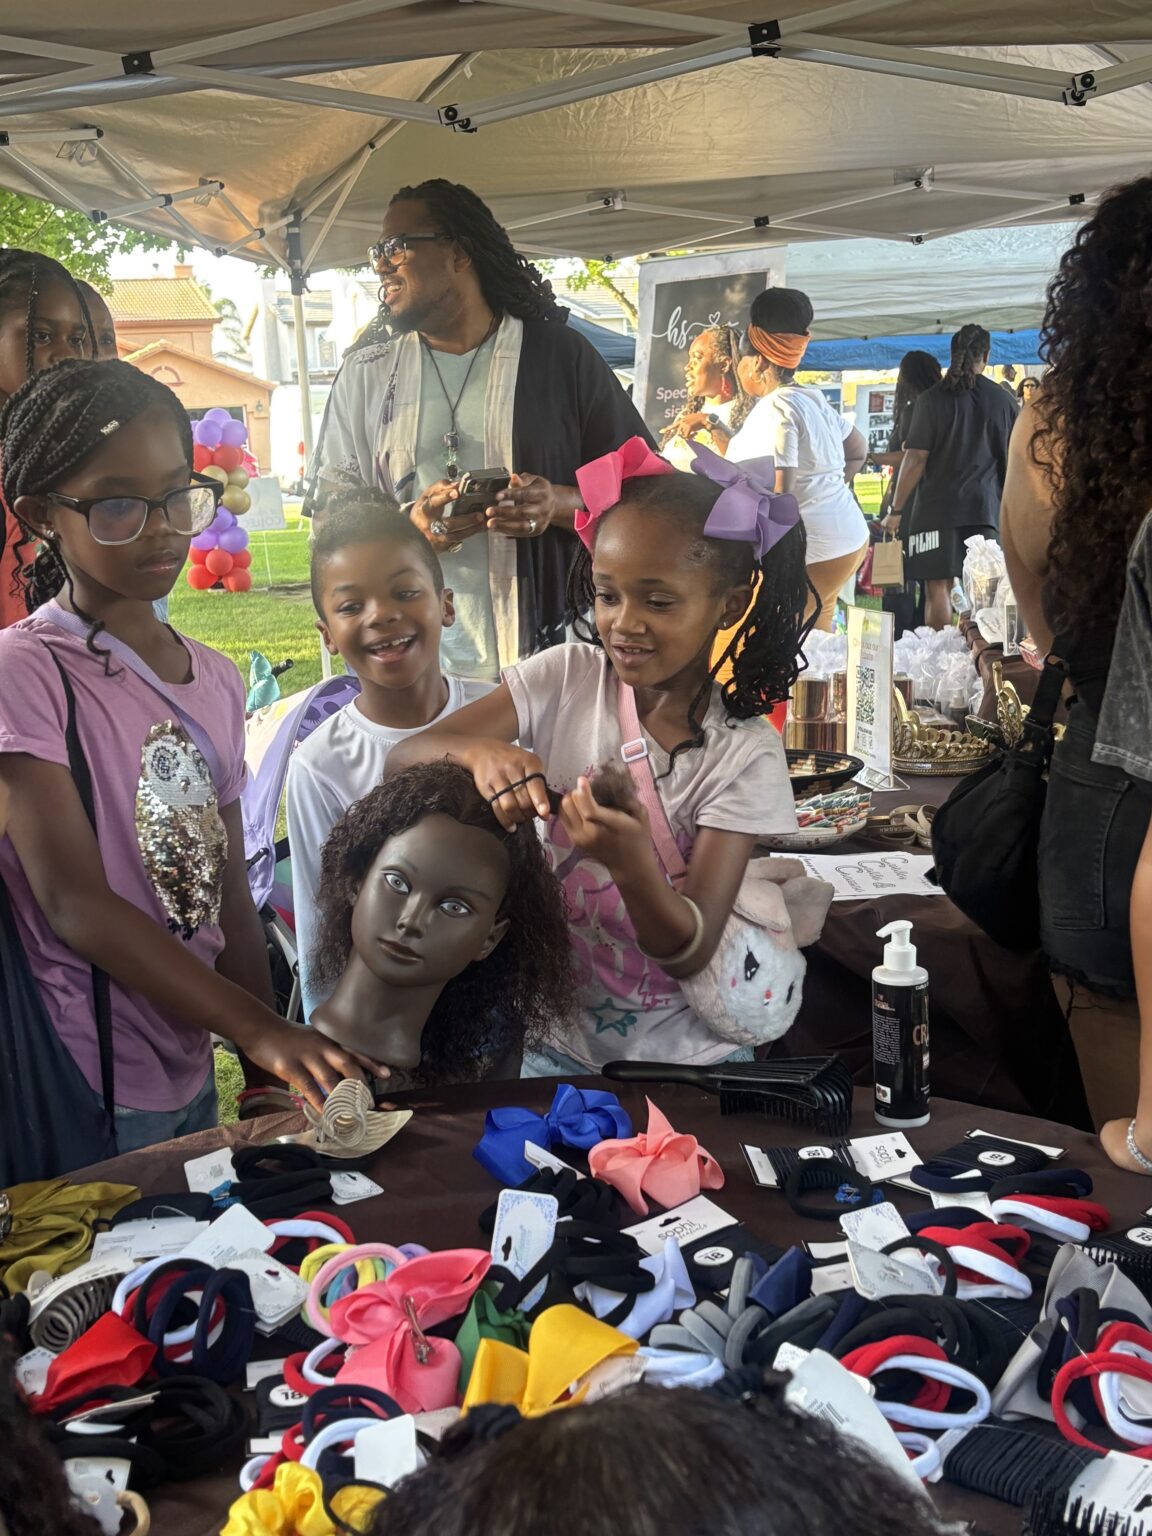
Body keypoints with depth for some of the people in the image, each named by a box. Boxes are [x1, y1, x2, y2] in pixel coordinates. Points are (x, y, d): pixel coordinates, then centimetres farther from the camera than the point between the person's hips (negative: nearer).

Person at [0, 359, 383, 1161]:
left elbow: (229, 897, 10)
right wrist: (262, 1032, -26)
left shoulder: (217, 681, 8)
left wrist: (273, 1072, 7)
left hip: (191, 1077, 7)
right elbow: (75, 902, -21)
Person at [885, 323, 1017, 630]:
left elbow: (916, 459, -6)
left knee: (938, 587, -2)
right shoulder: (1002, 400, 6)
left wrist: (896, 511, -1)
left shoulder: (932, 399, -2)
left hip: (938, 506, -3)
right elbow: (1014, 459, 12)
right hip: (986, 508, 3)